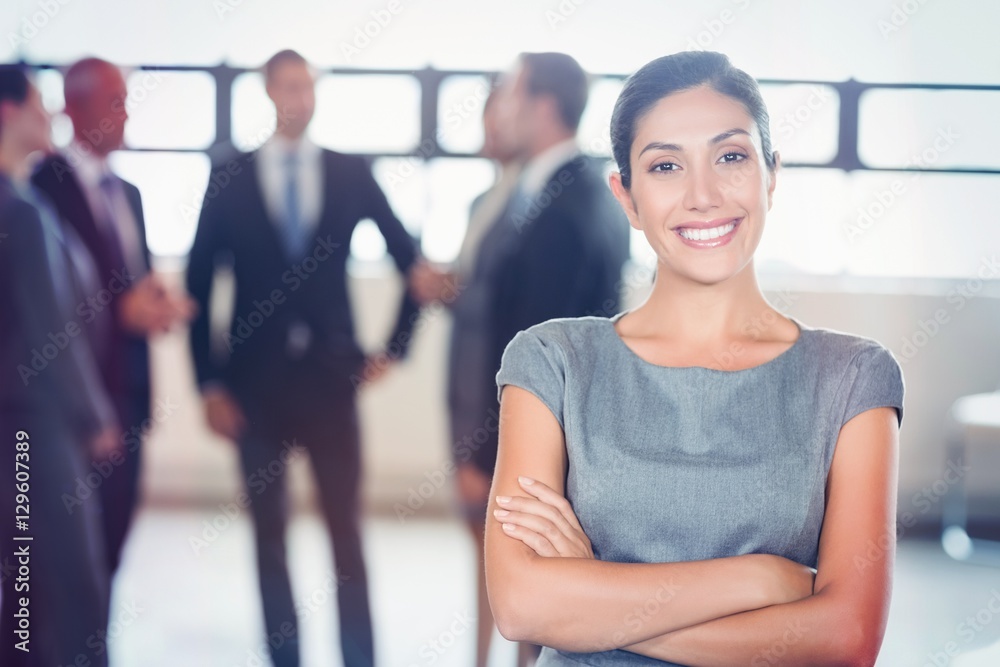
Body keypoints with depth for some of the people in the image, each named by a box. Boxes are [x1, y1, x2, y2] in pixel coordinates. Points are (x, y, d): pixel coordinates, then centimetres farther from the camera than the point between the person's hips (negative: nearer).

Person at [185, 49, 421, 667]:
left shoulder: (353, 174, 3)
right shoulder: (230, 179, 2)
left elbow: (410, 259, 11)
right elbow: (200, 285, 3)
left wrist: (394, 347, 5)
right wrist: (210, 383, -2)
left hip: (331, 378, 0)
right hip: (256, 384, 0)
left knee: (347, 530, 2)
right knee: (270, 535, 7)